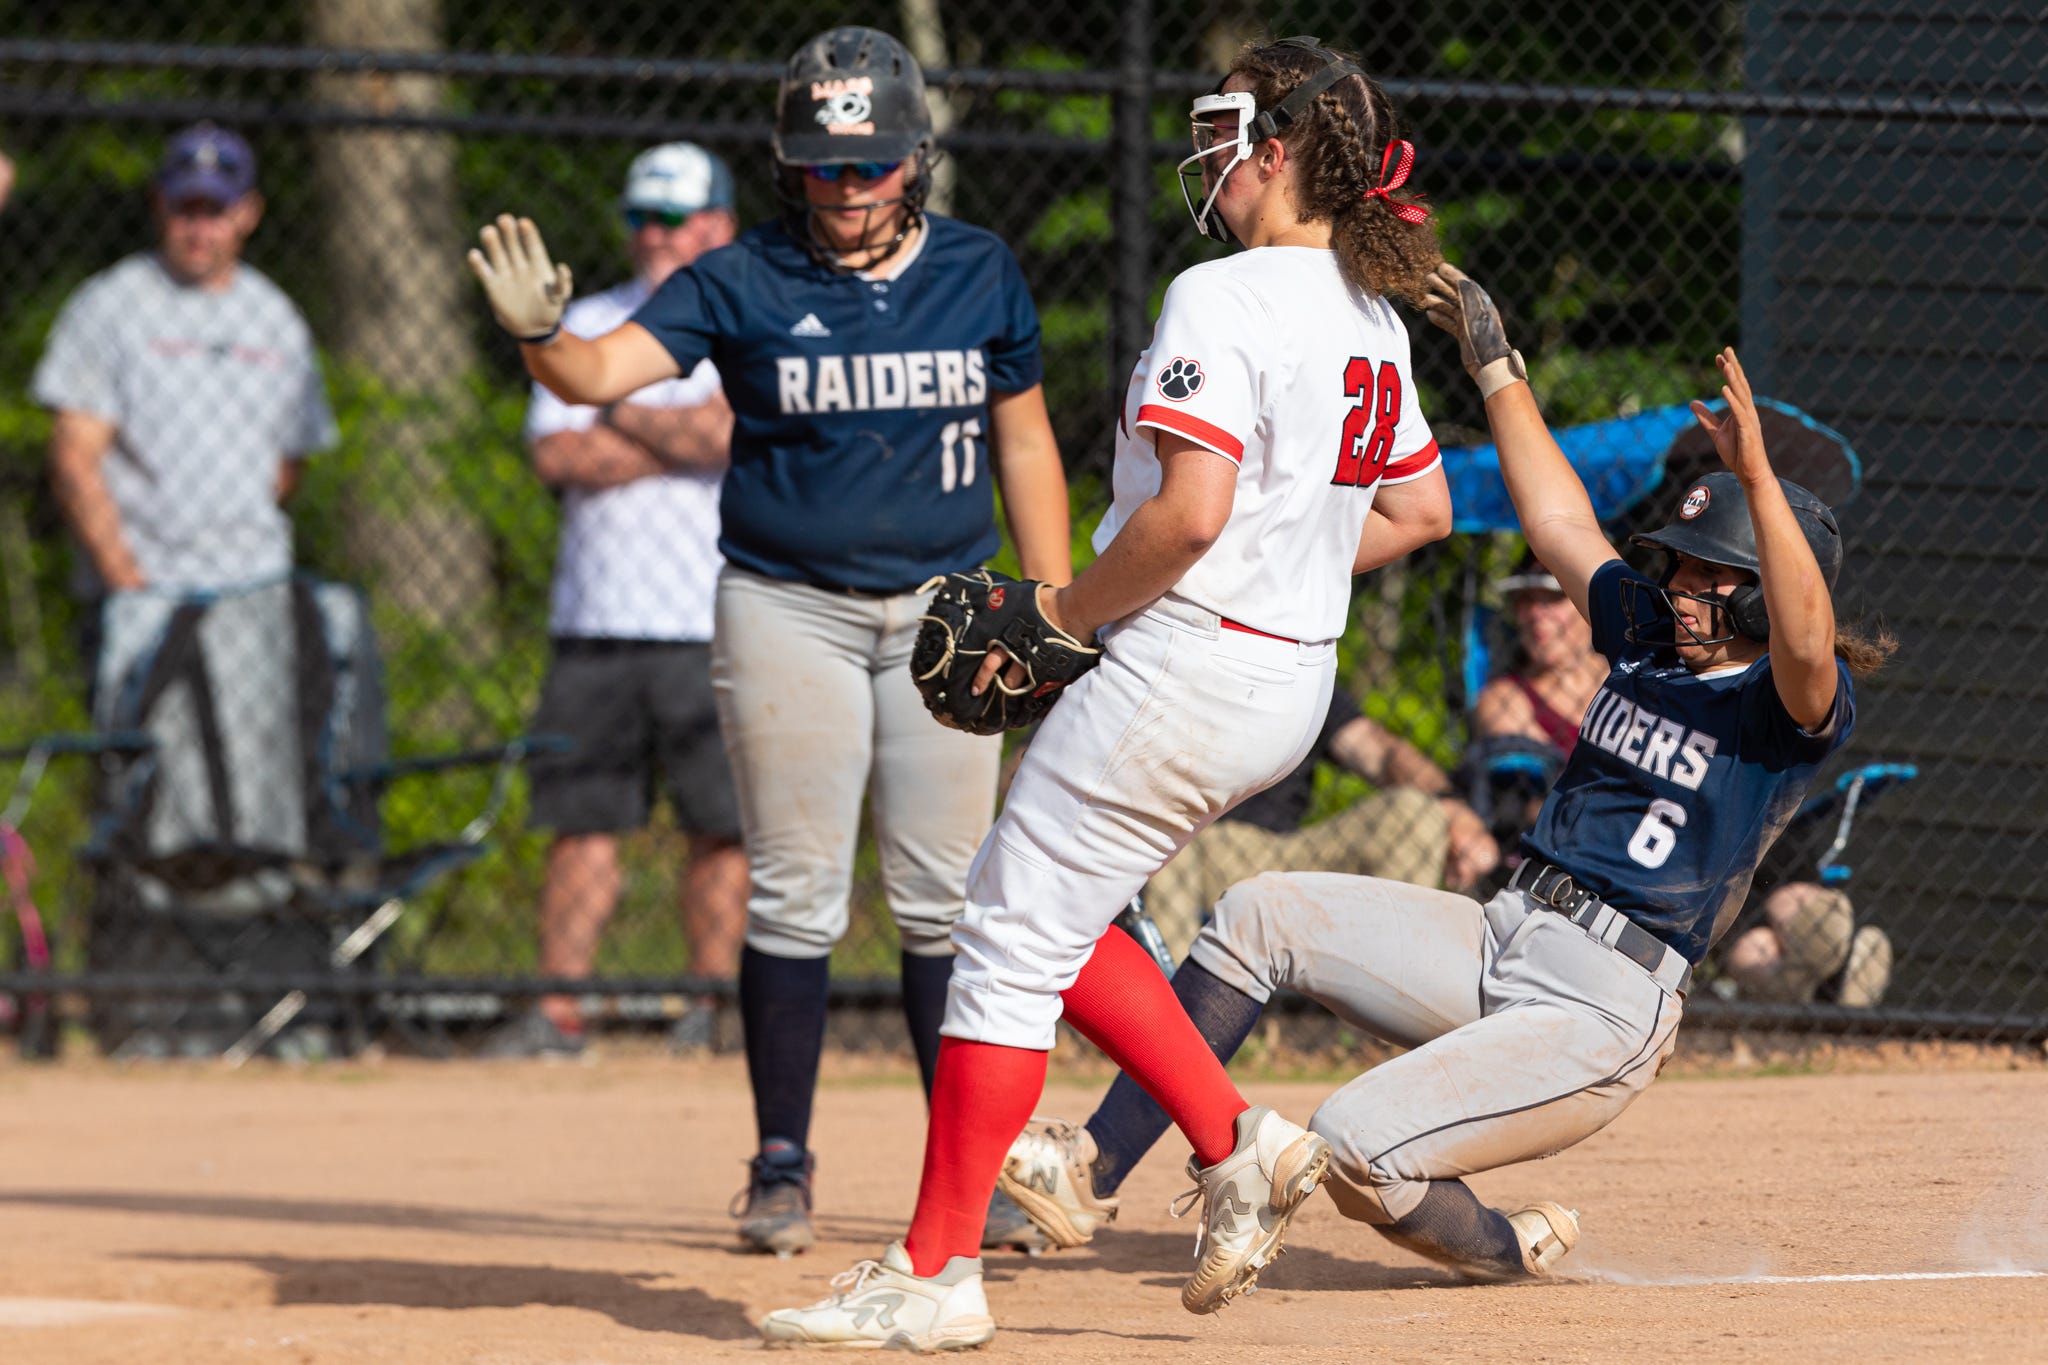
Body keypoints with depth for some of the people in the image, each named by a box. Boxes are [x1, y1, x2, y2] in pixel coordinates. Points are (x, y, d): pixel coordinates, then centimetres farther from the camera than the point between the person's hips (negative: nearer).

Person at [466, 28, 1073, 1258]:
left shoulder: (981, 275, 1)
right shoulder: (742, 285, -6)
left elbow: (1023, 441, 9)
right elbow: (602, 373, -18)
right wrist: (540, 335, -41)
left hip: (944, 612, 2)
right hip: (788, 606, -2)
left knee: (946, 900, 3)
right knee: (796, 899, 0)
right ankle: (783, 1165, 7)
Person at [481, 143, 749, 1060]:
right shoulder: (588, 325, 14)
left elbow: (733, 435, -15)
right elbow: (558, 456, 0)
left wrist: (620, 409, -2)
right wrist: (682, 438, -6)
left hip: (716, 628, -3)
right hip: (595, 621, 3)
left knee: (723, 825, -3)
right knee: (580, 818, 1)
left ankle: (713, 1005, 5)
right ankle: (558, 1012, 3)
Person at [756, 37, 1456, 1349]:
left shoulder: (1223, 300, -17)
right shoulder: (1372, 319, 11)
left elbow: (1190, 512, -26)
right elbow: (1421, 508, 20)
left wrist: (1063, 612, -12)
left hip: (1183, 671, -9)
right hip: (1293, 683, 9)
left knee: (1011, 946, -3)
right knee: (1043, 917, 21)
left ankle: (936, 1274, -1)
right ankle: (1235, 1140, 13)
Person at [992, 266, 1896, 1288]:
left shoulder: (1794, 707, -9)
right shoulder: (1651, 639, 14)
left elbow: (1807, 642, -31)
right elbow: (1559, 524, 24)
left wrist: (1757, 477, -42)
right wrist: (1497, 367, 26)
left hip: (1604, 1011, -9)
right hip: (1498, 944, 9)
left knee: (1354, 1147, -24)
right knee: (1260, 915, -1)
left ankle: (1501, 1247, 6)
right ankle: (1095, 1171, 1)